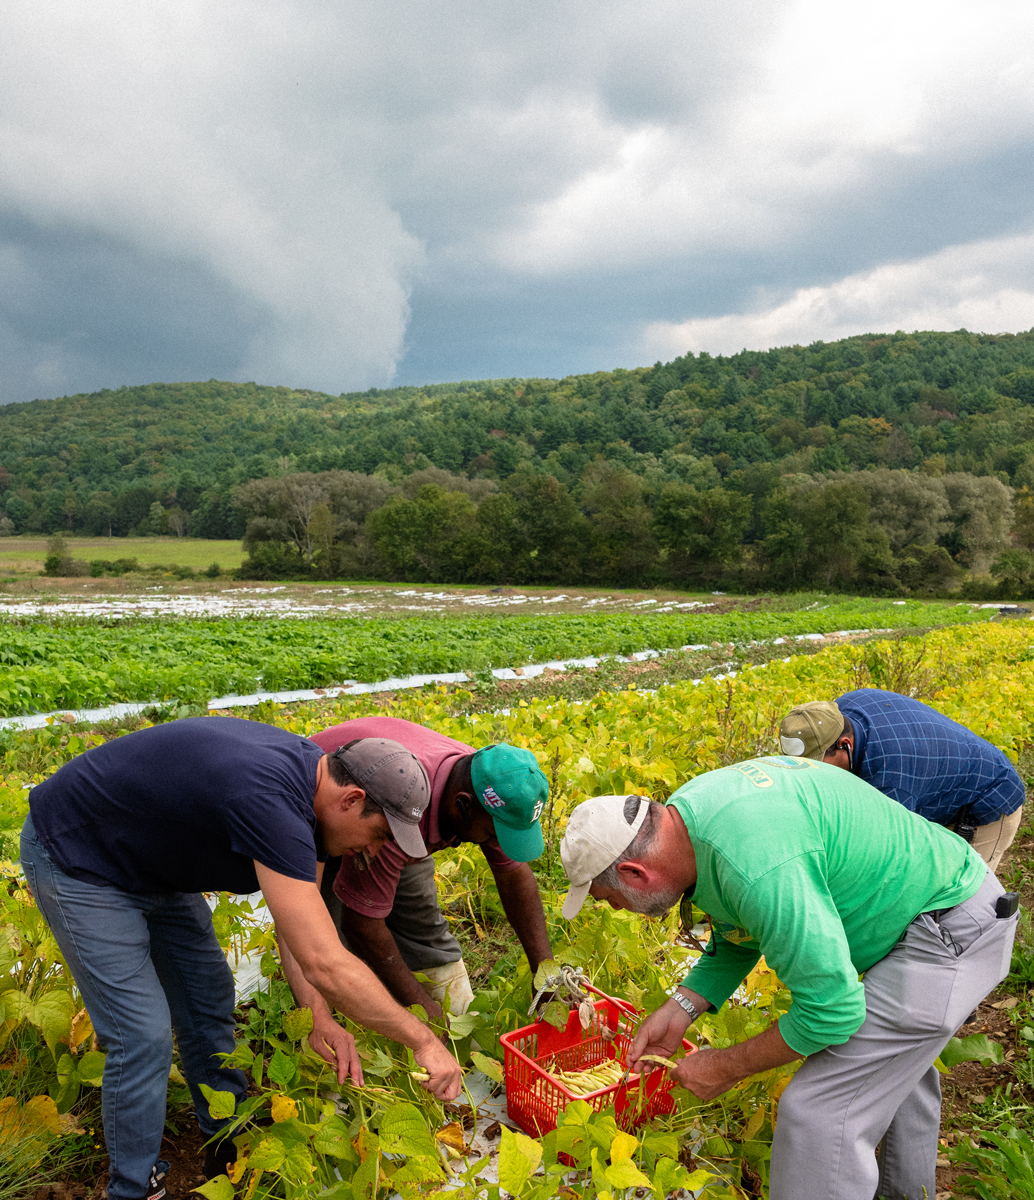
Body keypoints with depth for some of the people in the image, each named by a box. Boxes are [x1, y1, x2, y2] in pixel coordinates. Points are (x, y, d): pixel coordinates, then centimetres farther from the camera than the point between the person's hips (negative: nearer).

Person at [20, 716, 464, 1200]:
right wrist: (424, 1040, -29)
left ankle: (230, 1147, 29)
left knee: (208, 996, 12)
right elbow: (326, 965, -39)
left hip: (150, 860, 9)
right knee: (143, 1034, -9)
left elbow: (300, 919, -4)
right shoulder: (270, 801, -40)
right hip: (73, 857, -9)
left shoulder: (311, 775, -10)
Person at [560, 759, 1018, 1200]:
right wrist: (680, 1008, -2)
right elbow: (736, 939, 10)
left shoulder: (758, 866, -37)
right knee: (896, 1055, 33)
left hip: (954, 932, -10)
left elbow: (832, 1009, -28)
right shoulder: (689, 809, -5)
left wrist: (726, 1067, -16)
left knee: (820, 1112, -12)